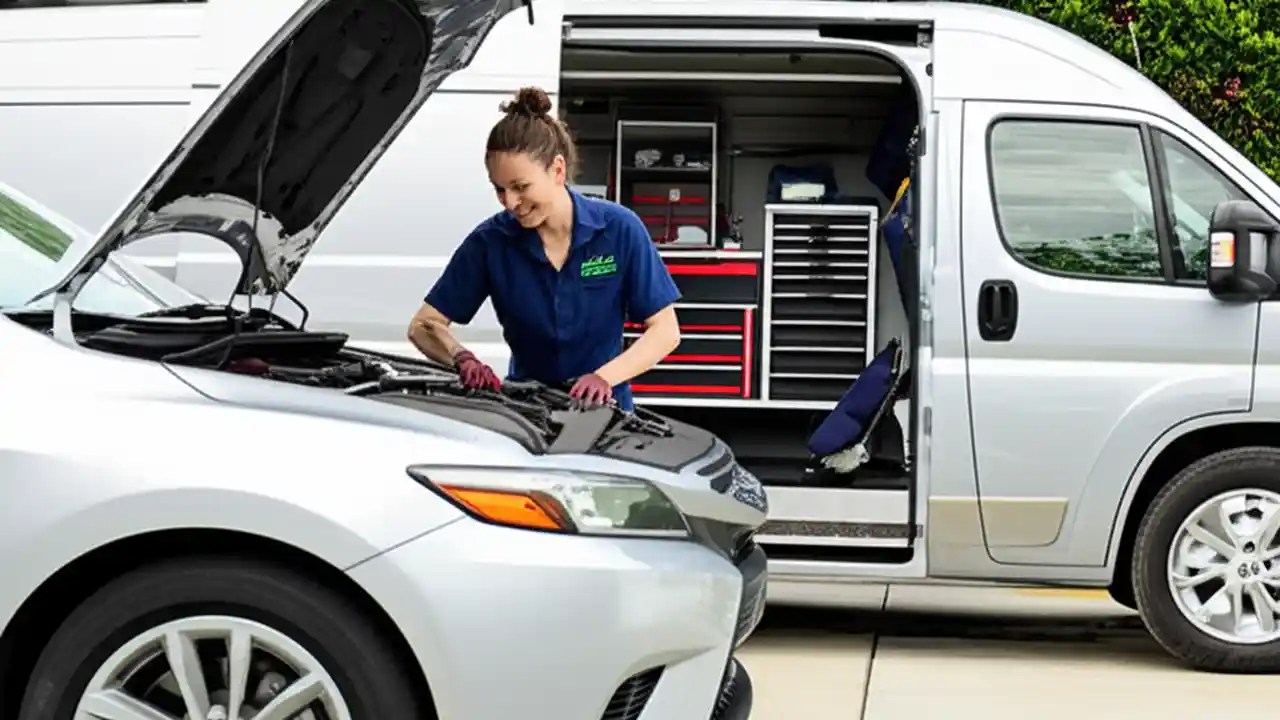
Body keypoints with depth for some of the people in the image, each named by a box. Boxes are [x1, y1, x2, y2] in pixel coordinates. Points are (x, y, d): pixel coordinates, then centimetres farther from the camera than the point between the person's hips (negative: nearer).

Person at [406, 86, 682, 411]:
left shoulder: (620, 229, -8)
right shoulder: (490, 242, -5)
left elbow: (665, 330, -6)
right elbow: (424, 325, 0)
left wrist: (605, 377, -21)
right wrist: (463, 358, -21)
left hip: (602, 407, 0)